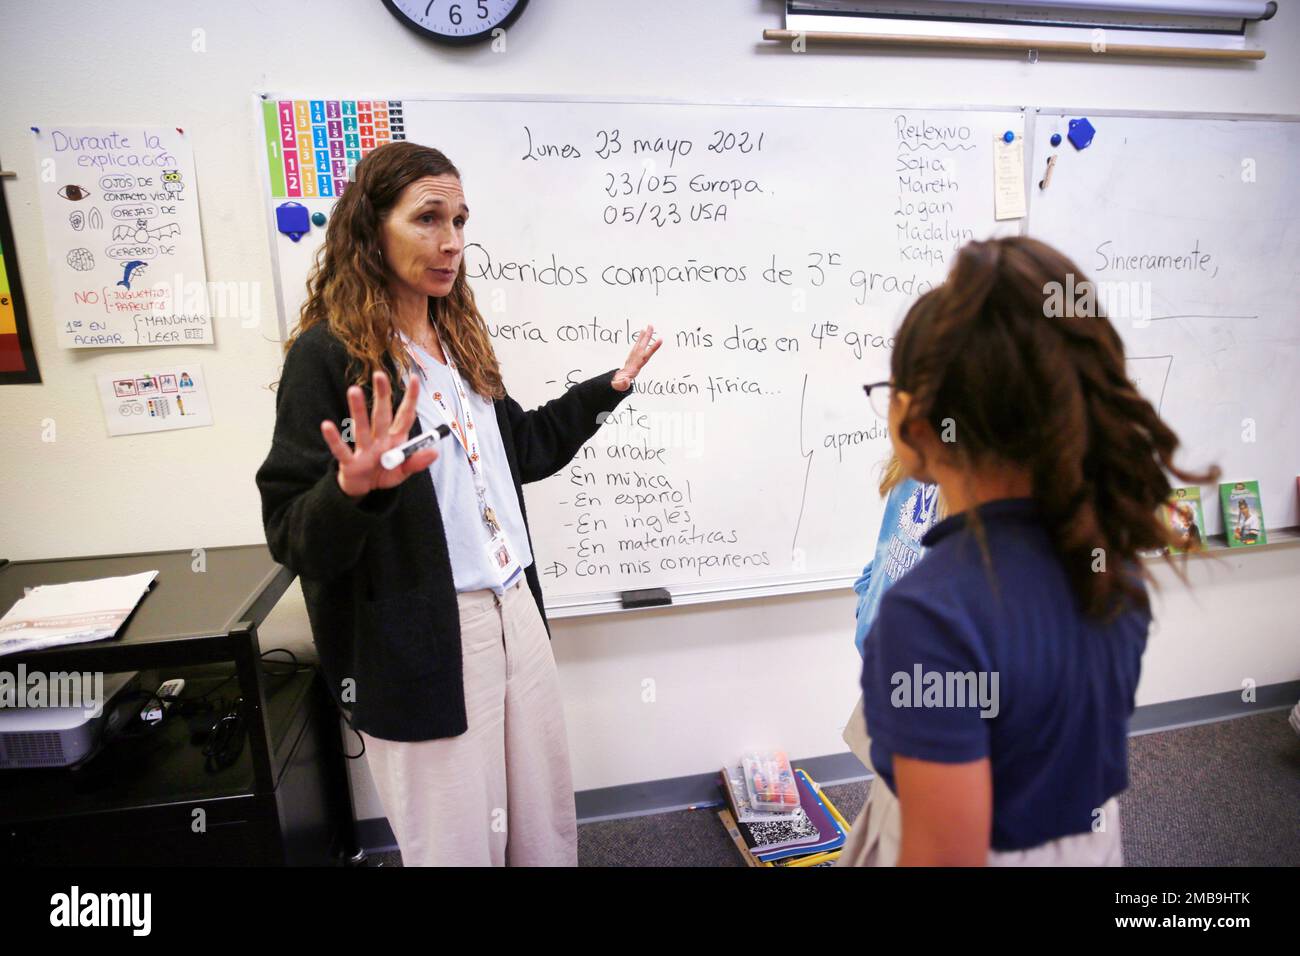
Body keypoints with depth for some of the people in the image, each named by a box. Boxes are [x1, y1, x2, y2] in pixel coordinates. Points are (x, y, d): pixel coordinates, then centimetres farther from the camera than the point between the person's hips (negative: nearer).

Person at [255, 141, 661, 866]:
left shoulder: (460, 337, 10)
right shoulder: (328, 355, -12)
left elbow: (517, 449, 18)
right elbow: (292, 539, -14)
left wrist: (609, 388, 18)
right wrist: (354, 490, -35)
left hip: (515, 610, 7)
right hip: (419, 641, -6)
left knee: (548, 828, 20)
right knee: (458, 846, 13)